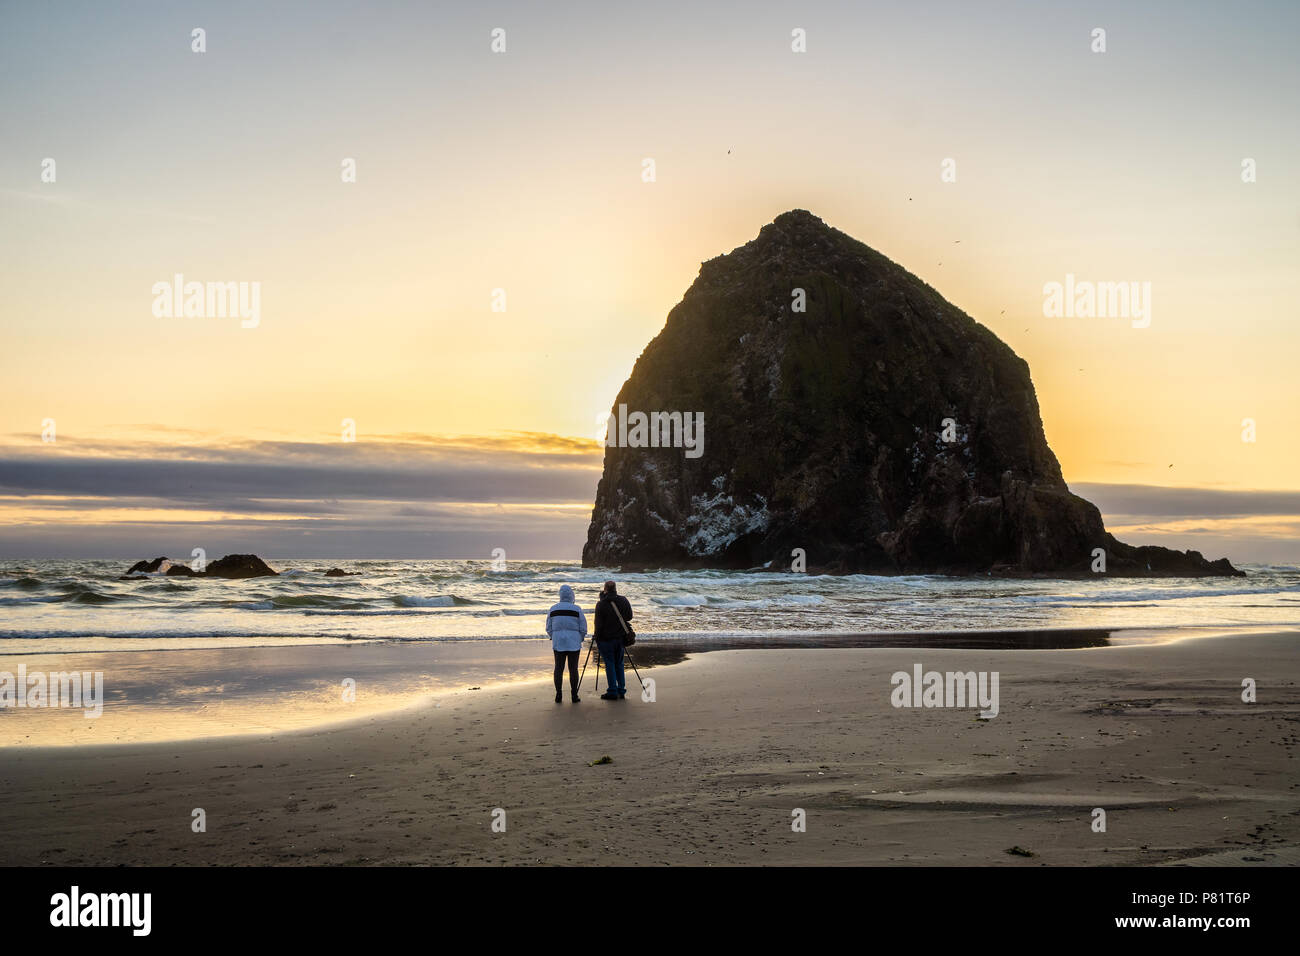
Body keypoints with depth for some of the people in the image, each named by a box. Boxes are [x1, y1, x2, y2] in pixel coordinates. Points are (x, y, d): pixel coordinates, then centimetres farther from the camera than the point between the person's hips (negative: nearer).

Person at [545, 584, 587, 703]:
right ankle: (574, 695, 5)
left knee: (558, 668, 6)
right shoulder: (577, 609, -6)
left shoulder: (553, 609, 2)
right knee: (573, 668, 3)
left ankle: (558, 695, 4)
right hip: (574, 644, -2)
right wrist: (580, 639, 12)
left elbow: (548, 628, 6)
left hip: (558, 643, 2)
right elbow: (583, 629, -3)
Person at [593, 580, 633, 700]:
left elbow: (598, 624, -11)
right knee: (619, 664, 14)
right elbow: (629, 617, 7)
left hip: (606, 639, -4)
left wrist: (597, 639, 1)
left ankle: (613, 692, 0)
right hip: (620, 638, 4)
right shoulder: (623, 601, 0)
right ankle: (621, 691, 15)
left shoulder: (601, 604, -13)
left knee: (610, 664, 1)